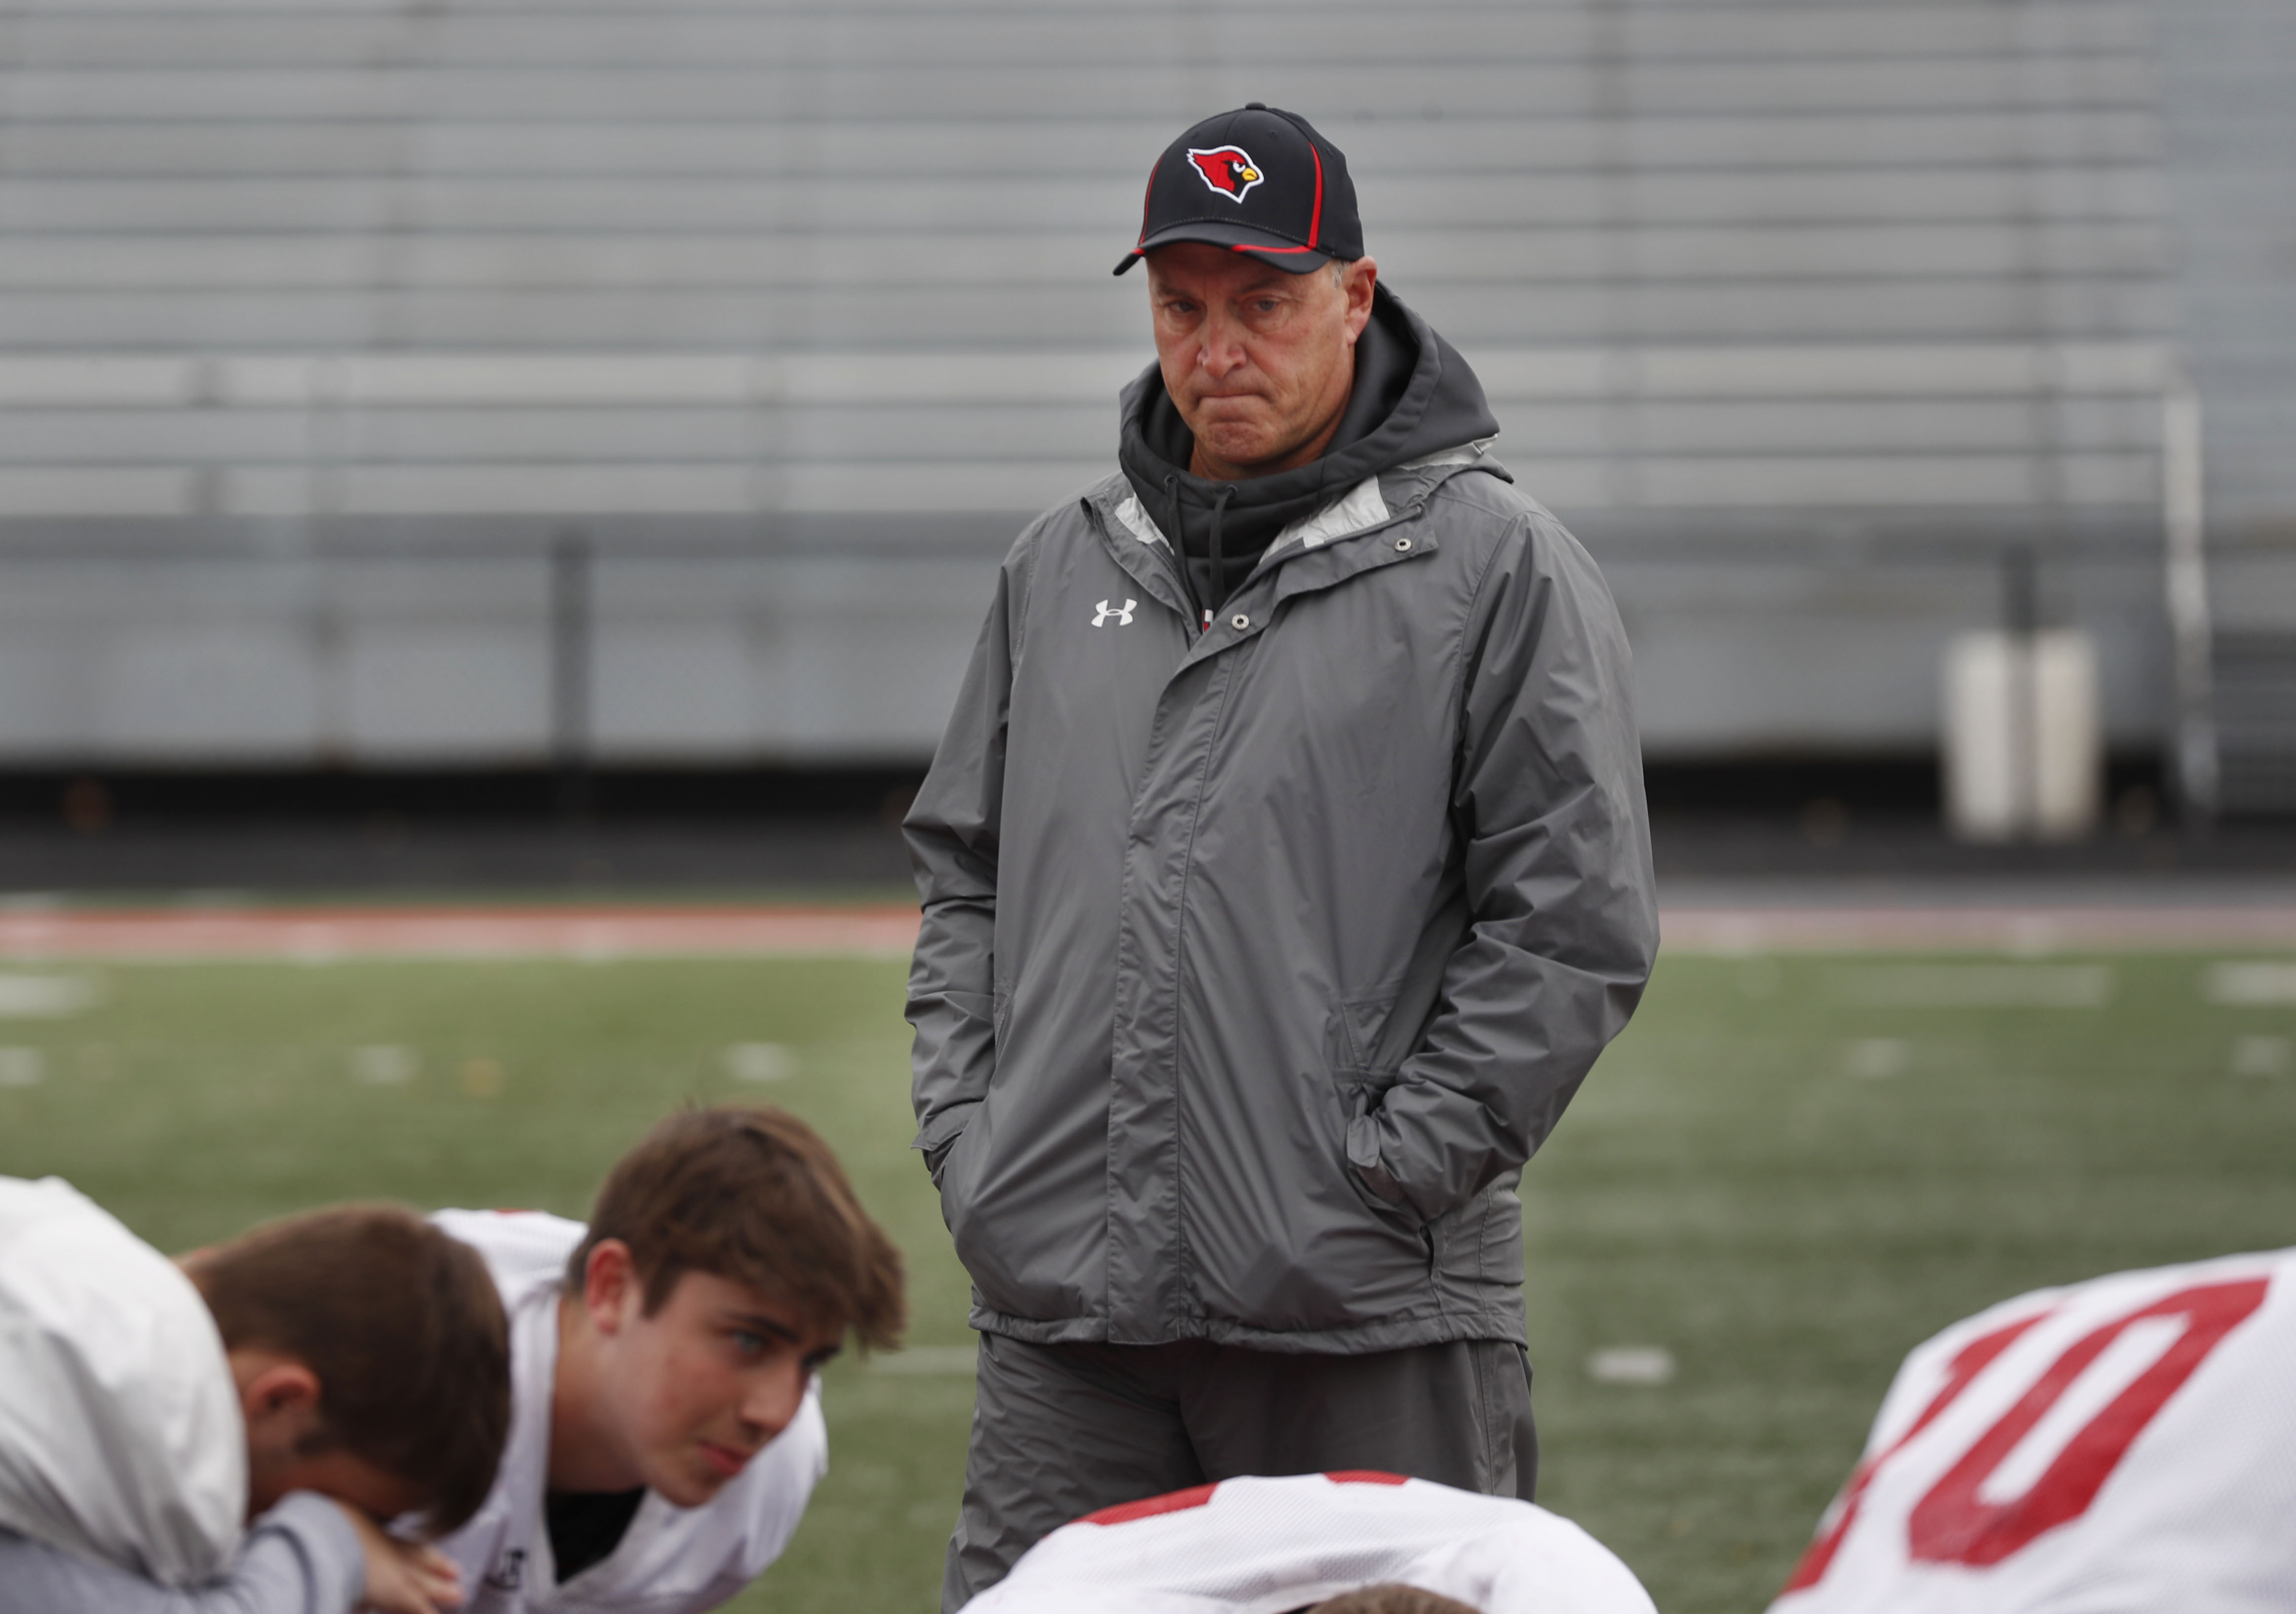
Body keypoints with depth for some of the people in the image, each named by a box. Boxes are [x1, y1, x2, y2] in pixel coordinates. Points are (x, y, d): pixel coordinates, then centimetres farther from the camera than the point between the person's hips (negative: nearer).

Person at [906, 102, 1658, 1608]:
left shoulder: (1497, 563, 0)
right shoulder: (1063, 566, 17)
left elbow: (1577, 922, -5)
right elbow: (963, 873, 24)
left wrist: (1390, 1166, -11)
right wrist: (965, 1129, 9)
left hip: (1372, 1329, -4)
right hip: (1063, 1322, 5)